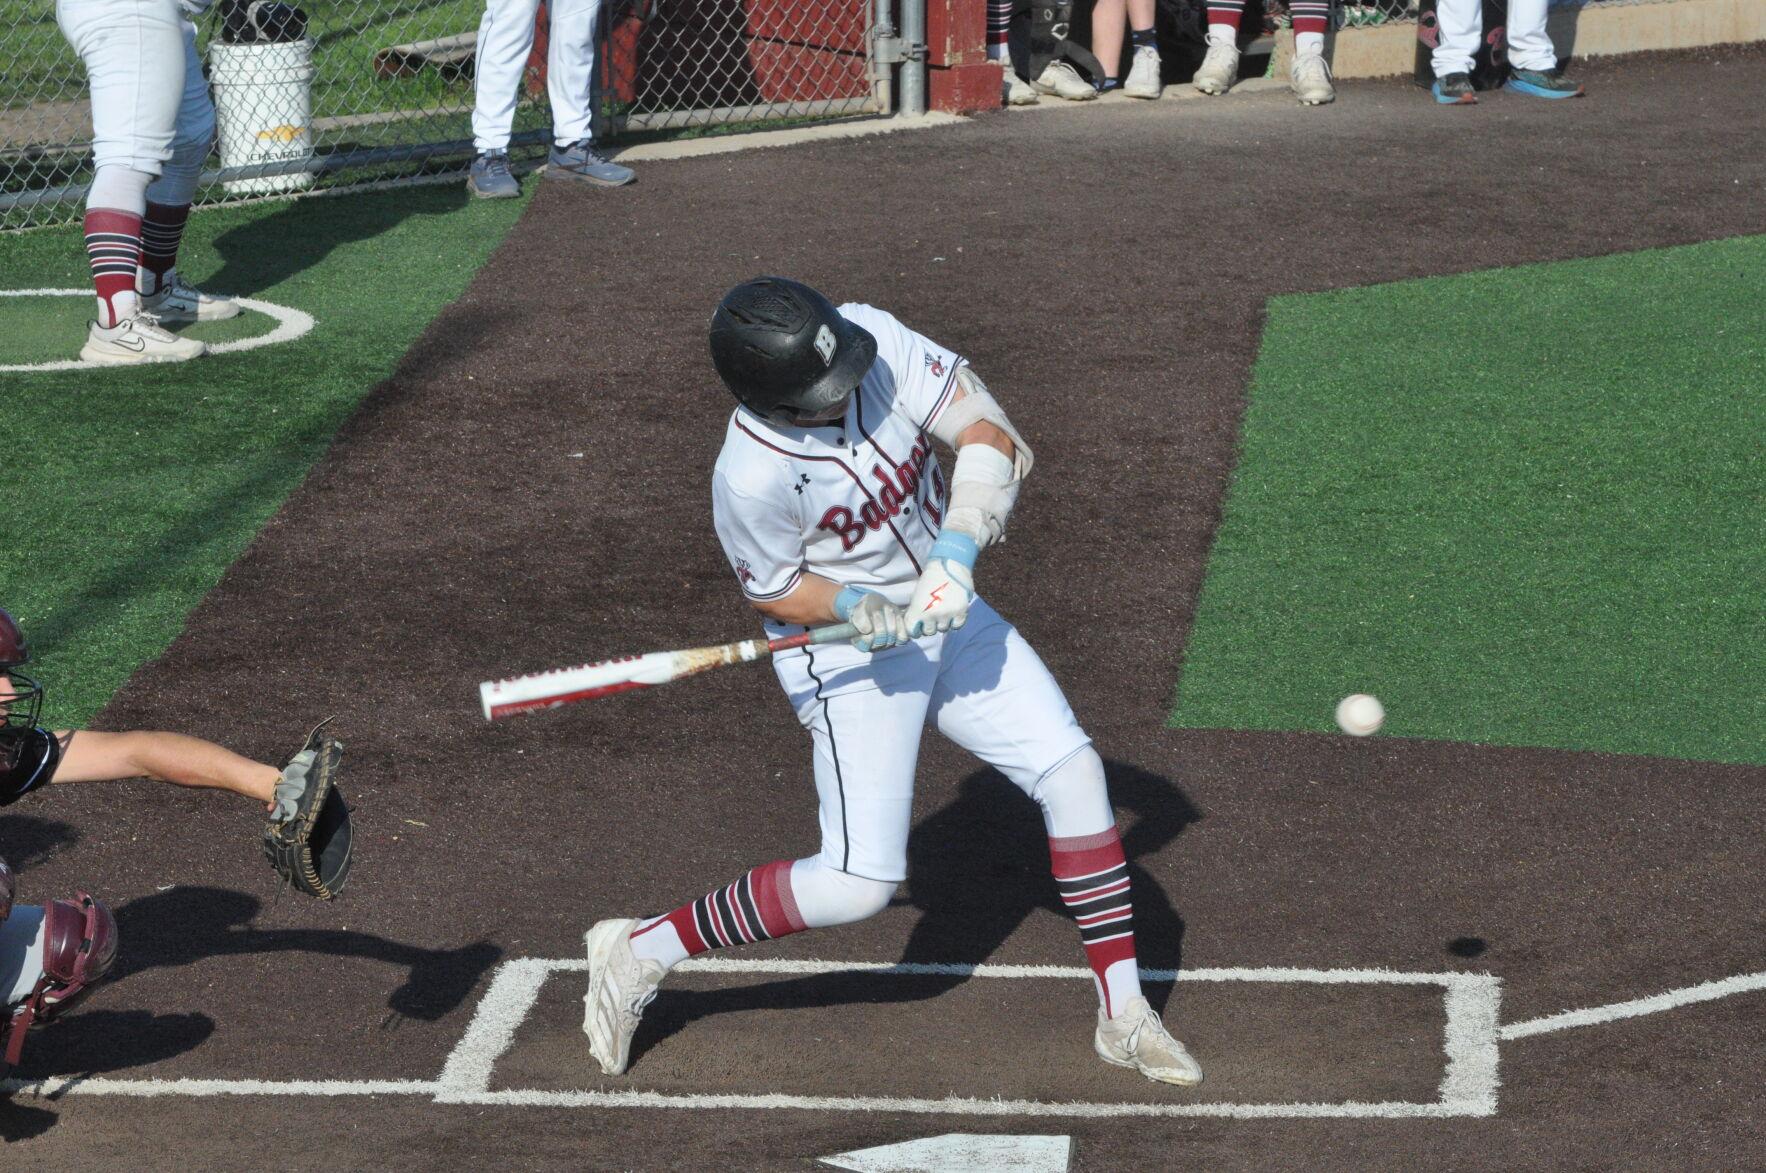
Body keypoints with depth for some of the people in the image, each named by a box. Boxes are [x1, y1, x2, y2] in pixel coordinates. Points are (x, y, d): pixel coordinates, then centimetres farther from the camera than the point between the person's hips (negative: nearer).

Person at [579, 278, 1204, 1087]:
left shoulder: (875, 340, -19)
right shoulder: (751, 478, -29)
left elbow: (990, 437, -15)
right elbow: (773, 592, -11)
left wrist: (956, 553, -27)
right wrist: (857, 608, -29)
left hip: (947, 615, 6)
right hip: (848, 656, -6)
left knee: (1073, 774, 0)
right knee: (859, 883, -12)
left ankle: (1124, 1019, 11)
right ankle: (641, 952, 4)